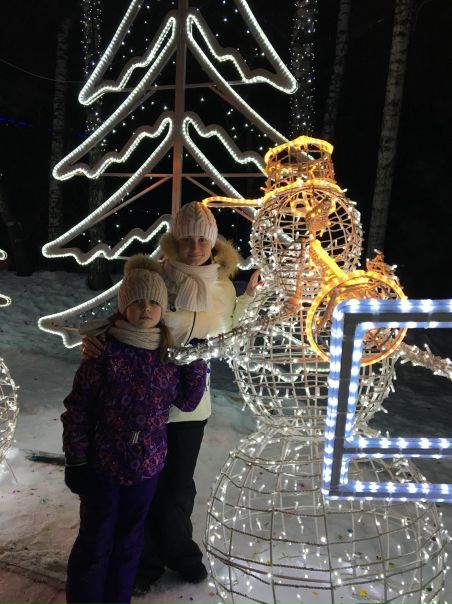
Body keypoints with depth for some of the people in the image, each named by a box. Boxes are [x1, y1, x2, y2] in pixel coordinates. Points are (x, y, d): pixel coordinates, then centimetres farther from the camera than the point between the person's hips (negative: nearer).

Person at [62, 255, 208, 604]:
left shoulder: (170, 351, -4)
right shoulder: (104, 347, -15)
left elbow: (187, 401, -2)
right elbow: (78, 407, -11)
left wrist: (198, 361, -14)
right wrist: (76, 459, -9)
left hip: (147, 464, 4)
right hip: (101, 464, -3)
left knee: (130, 539, 20)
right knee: (95, 542, 11)